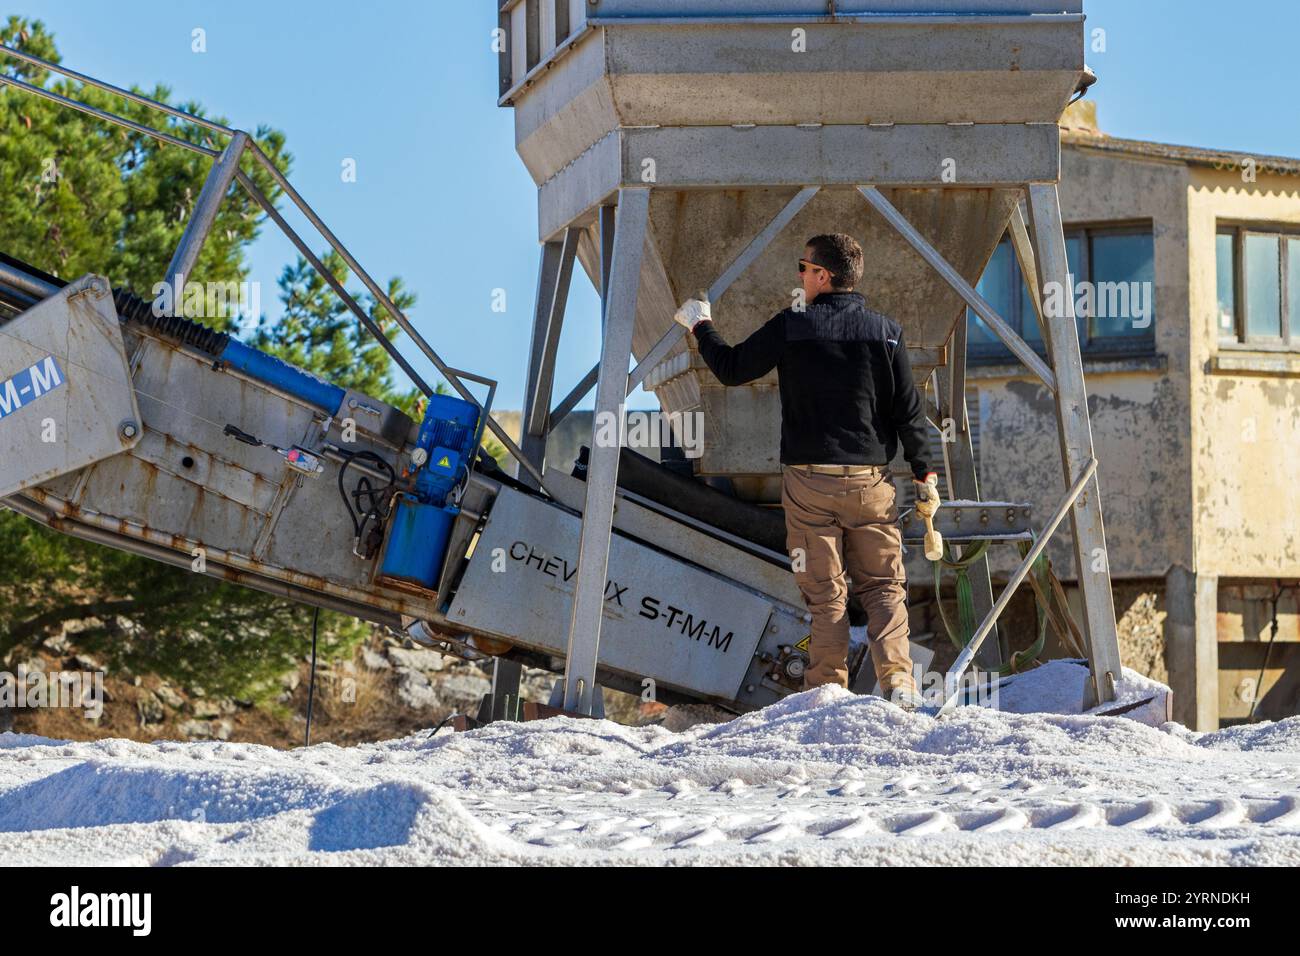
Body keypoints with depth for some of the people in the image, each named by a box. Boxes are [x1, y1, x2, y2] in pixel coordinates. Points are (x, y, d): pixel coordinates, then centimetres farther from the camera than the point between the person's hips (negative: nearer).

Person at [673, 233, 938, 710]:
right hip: (870, 479, 1)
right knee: (884, 586, 8)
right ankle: (896, 682, -8)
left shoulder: (791, 327, -6)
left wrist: (700, 325, 22)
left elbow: (732, 369, 5)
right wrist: (924, 476, 8)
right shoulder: (886, 331, -1)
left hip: (808, 480, -1)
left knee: (825, 591, 5)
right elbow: (908, 410, 0)